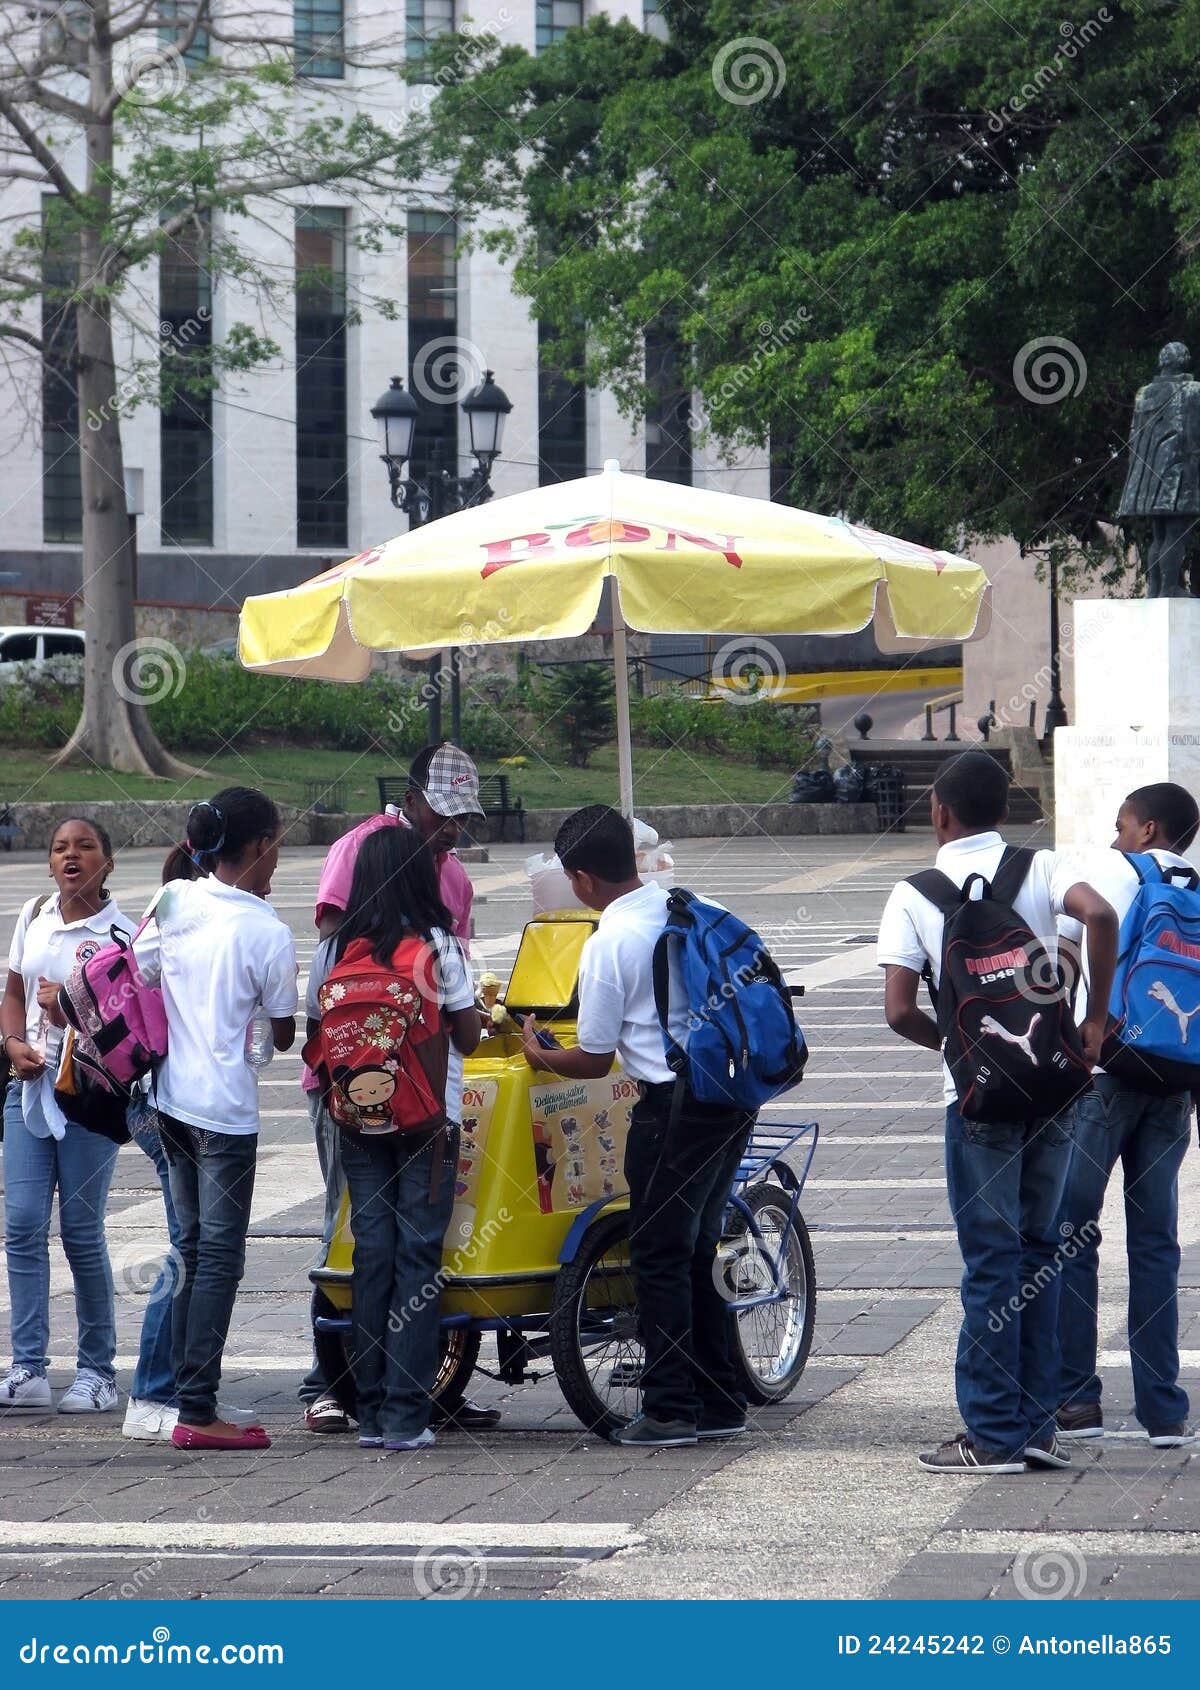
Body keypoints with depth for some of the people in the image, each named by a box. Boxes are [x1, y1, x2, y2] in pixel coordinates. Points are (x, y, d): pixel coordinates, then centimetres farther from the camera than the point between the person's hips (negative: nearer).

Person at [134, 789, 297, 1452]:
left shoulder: (175, 901, 0)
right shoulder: (266, 932, -14)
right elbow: (284, 1034, -5)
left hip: (172, 1099, 6)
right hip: (227, 1109, -6)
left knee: (193, 1250, 15)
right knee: (220, 1256, -2)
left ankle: (188, 1397, 17)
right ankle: (198, 1412, -3)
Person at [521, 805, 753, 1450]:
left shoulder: (609, 945, -13)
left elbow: (593, 1061, -6)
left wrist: (537, 1054, 13)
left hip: (673, 1106, -8)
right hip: (734, 1096, 8)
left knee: (659, 1258, 2)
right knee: (698, 1250, 17)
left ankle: (670, 1409, 2)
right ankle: (719, 1402, 20)